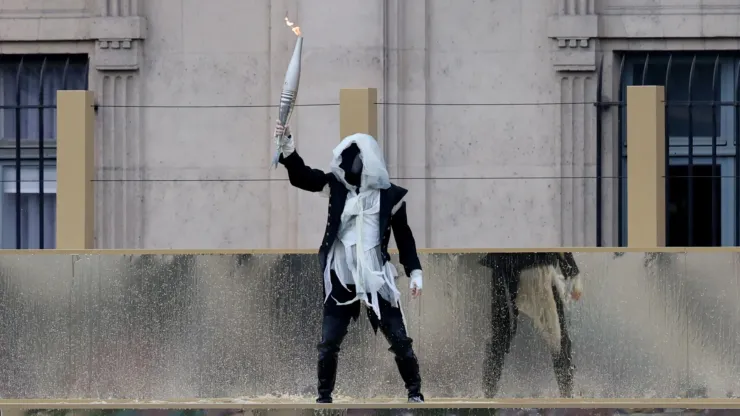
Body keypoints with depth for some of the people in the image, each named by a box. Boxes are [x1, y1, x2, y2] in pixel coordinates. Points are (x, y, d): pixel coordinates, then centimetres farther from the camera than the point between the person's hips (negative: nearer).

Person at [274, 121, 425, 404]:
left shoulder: (389, 195, -2)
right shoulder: (336, 185, 2)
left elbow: (404, 237, 5)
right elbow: (301, 176, -8)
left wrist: (415, 272, -1)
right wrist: (287, 147, -24)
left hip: (377, 278, -2)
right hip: (340, 278, 2)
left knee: (399, 340, 2)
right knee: (328, 343, 2)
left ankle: (415, 393, 17)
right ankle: (324, 397, 14)